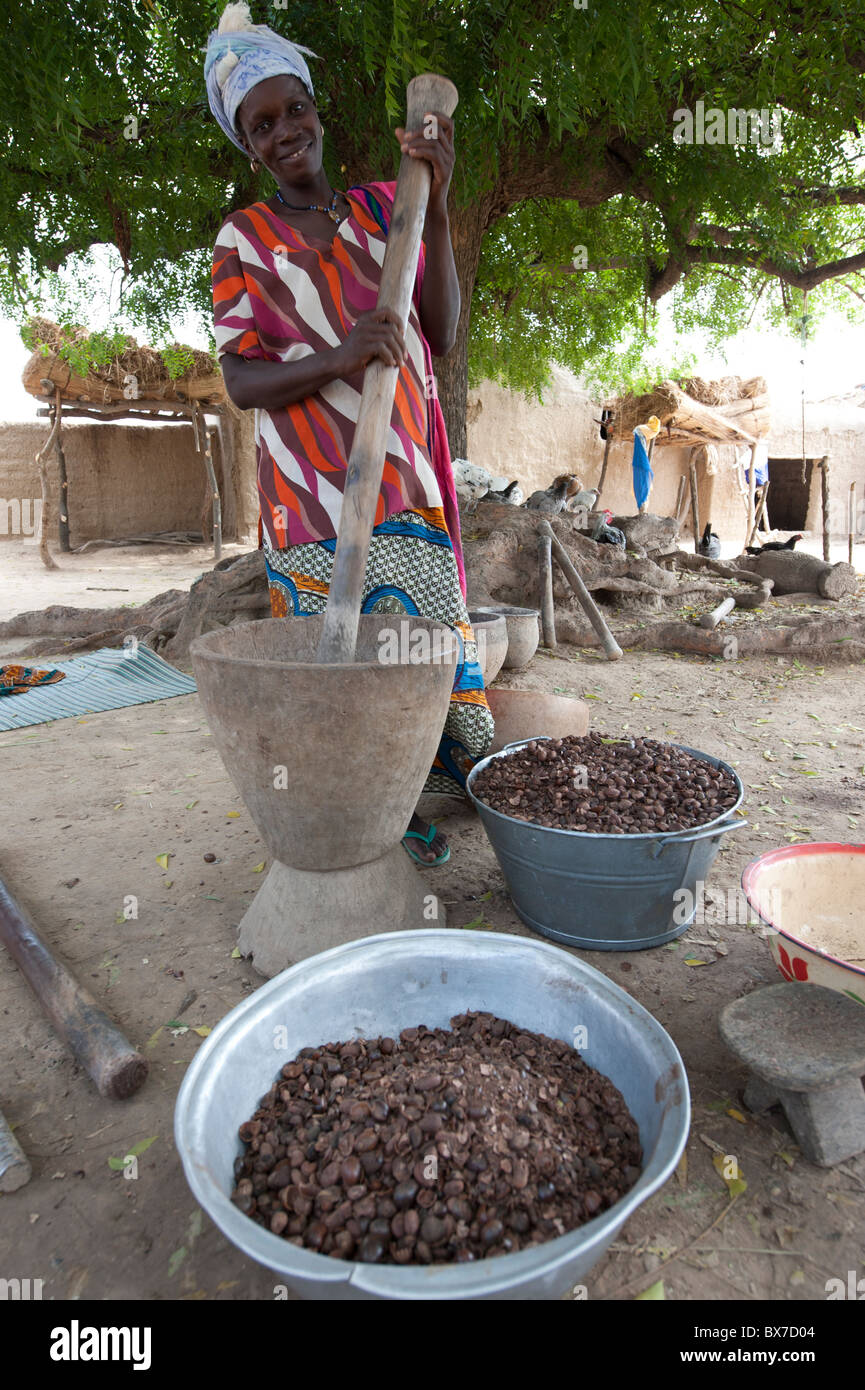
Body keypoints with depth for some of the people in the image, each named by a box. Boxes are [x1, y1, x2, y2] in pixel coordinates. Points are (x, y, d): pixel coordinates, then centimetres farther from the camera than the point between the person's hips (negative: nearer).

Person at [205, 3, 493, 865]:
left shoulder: (381, 207, 12)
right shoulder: (243, 241, 4)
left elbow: (442, 334, 3)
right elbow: (240, 383, -5)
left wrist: (436, 208, -8)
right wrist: (340, 356, -22)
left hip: (406, 484, 3)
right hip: (312, 495, -3)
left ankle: (427, 791, 25)